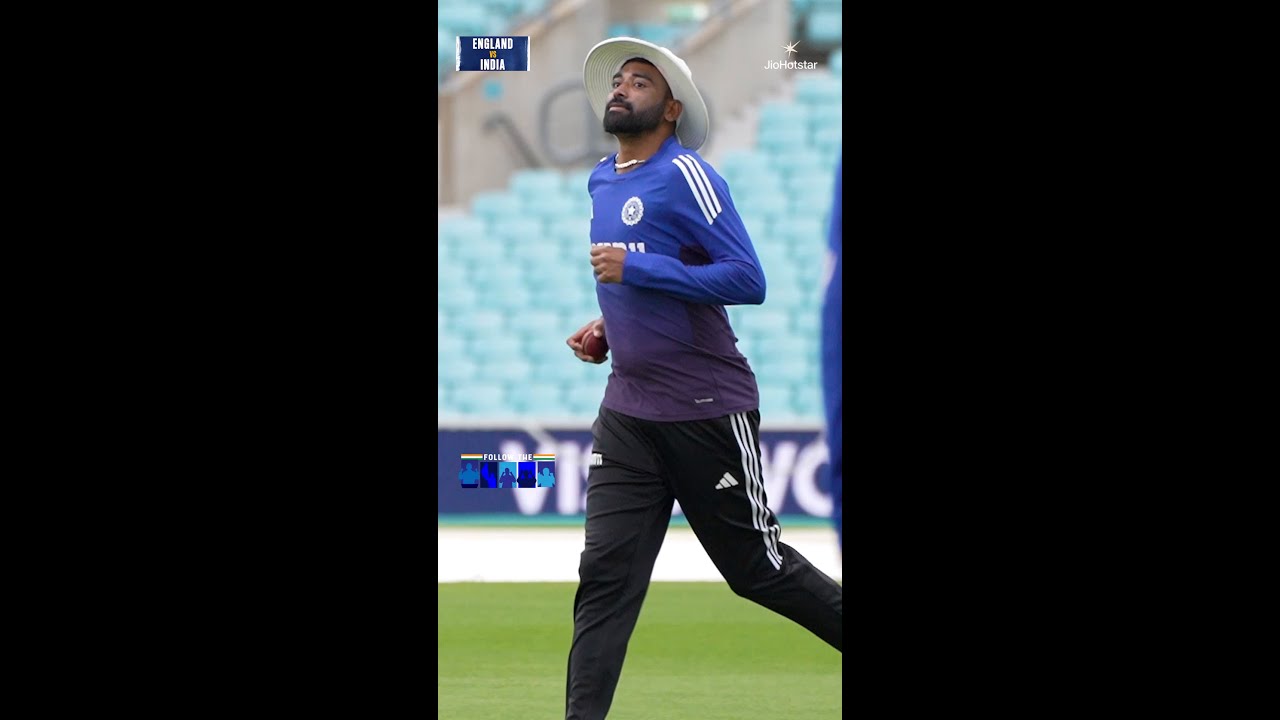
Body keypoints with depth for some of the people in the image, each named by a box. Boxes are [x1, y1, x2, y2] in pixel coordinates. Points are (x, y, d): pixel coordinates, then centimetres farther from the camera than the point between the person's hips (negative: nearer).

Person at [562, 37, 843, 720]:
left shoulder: (686, 176, -13)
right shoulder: (602, 182, 13)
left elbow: (747, 280, -20)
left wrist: (635, 268, -21)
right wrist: (608, 325, 10)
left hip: (707, 408, -7)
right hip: (628, 413, 7)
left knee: (757, 567, 5)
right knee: (605, 574, -5)